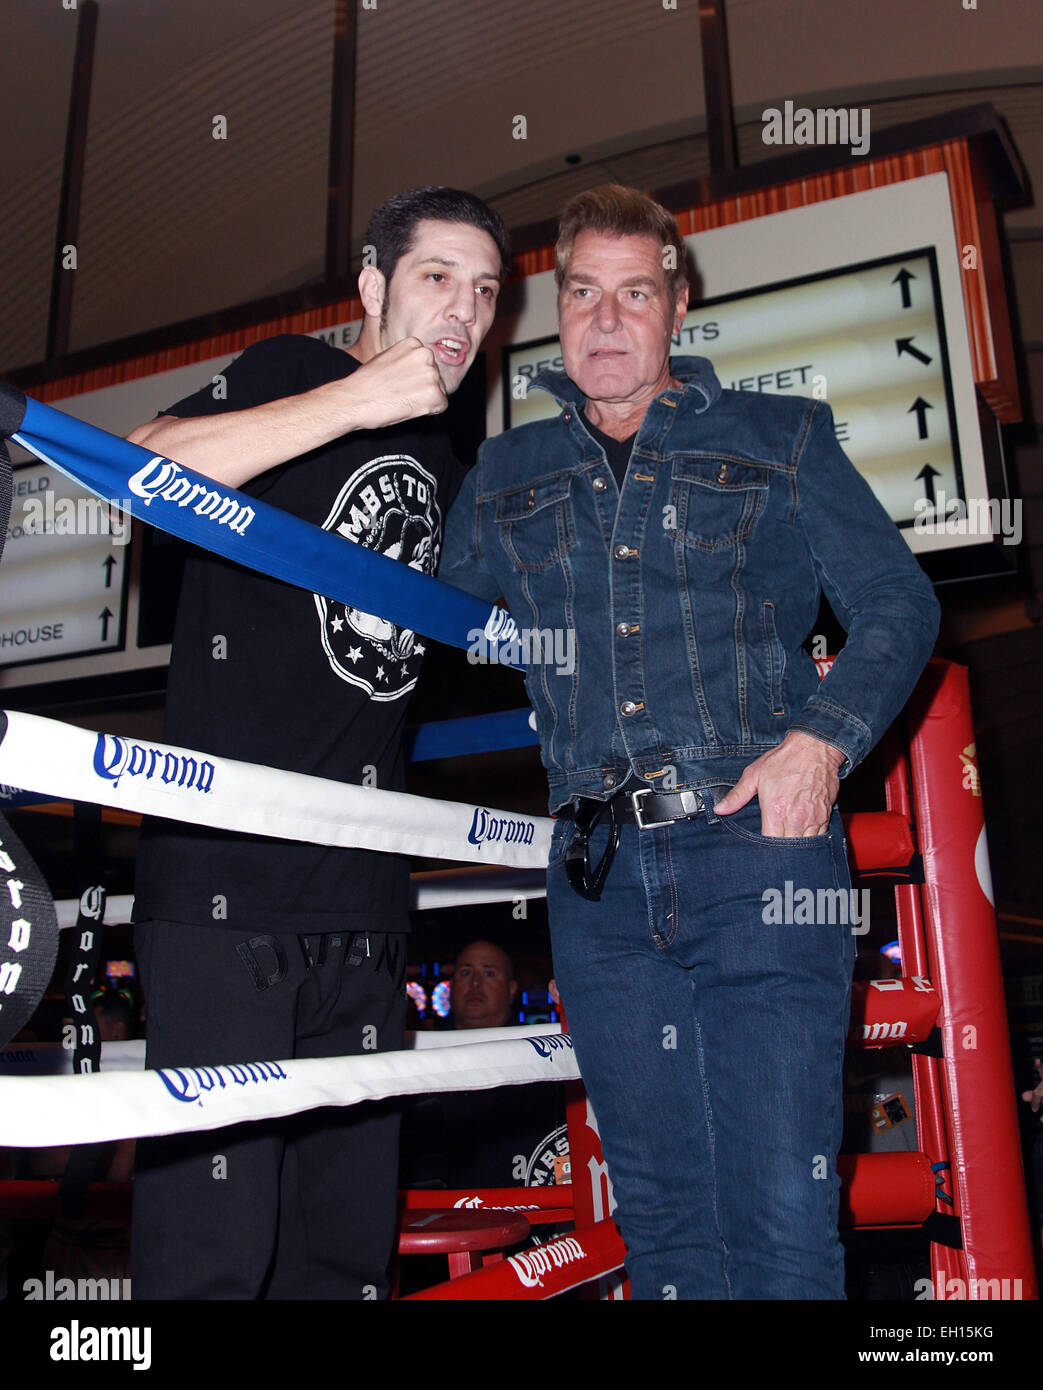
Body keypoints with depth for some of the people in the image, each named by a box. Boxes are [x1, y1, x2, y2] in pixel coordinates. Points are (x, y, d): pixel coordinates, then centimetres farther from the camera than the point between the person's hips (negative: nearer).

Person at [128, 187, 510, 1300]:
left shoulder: (447, 469, 21)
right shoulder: (289, 373, 2)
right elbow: (140, 472, -17)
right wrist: (351, 402, -21)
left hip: (365, 898, 7)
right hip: (227, 872, -6)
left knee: (346, 1249, 12)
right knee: (211, 1250, -4)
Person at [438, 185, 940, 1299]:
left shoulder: (781, 438, 10)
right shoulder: (502, 477, 17)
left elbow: (898, 605, 7)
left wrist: (822, 738, -9)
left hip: (759, 850, -2)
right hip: (600, 880, 3)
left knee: (781, 1221, -2)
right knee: (659, 1210, 13)